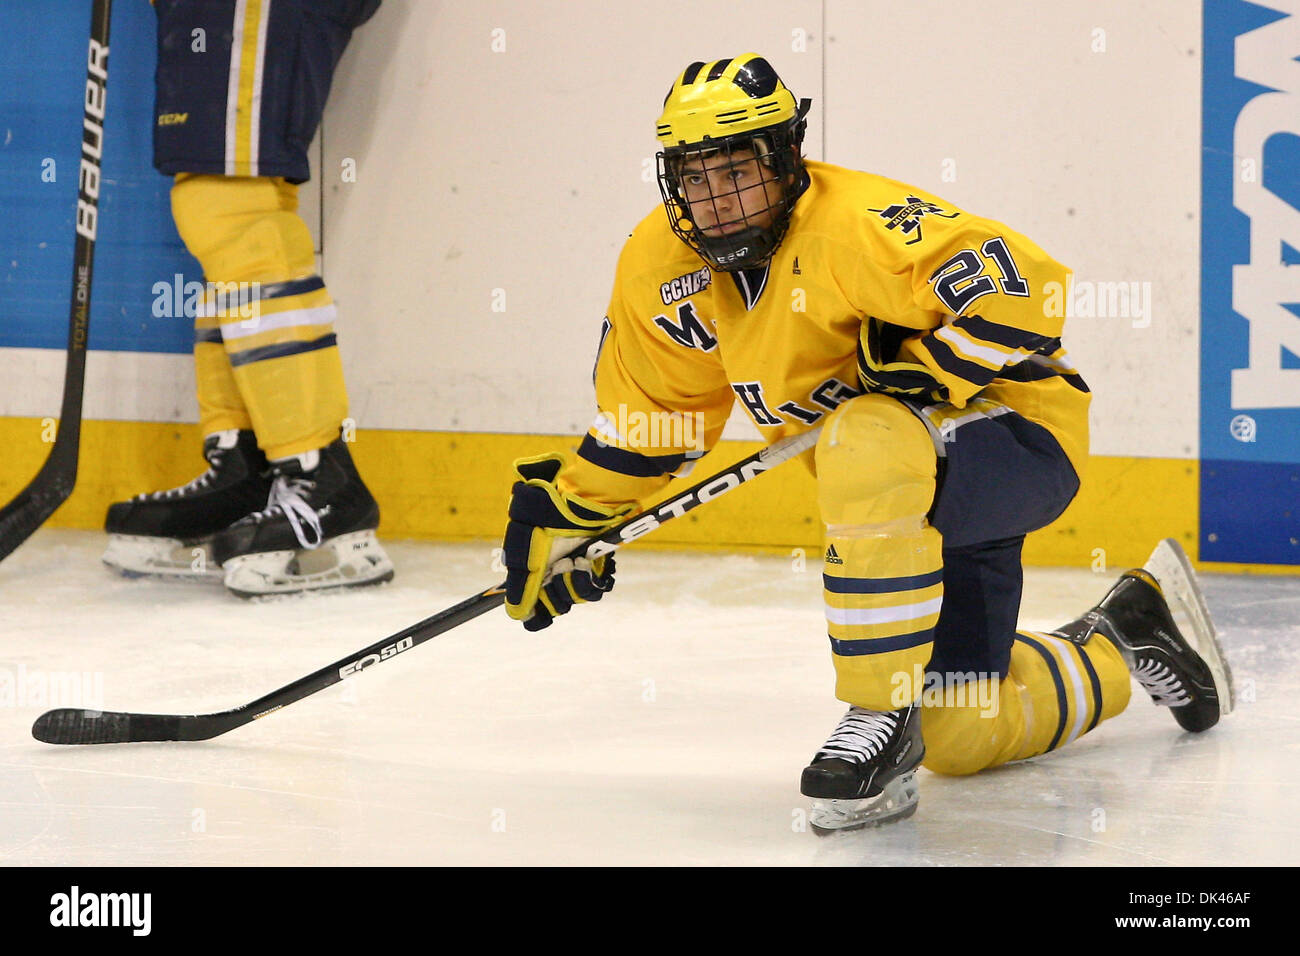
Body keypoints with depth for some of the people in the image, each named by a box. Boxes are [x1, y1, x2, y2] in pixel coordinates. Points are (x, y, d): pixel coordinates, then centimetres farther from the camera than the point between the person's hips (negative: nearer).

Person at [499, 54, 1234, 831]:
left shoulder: (855, 225, -27)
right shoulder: (661, 266, -3)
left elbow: (1022, 286, -33)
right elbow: (651, 414, 11)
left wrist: (924, 369, -30)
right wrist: (563, 517, 8)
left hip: (1017, 437, -8)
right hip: (912, 496, 8)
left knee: (870, 451, -41)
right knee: (960, 736, 5)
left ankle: (881, 722, -28)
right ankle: (1120, 641, 34)